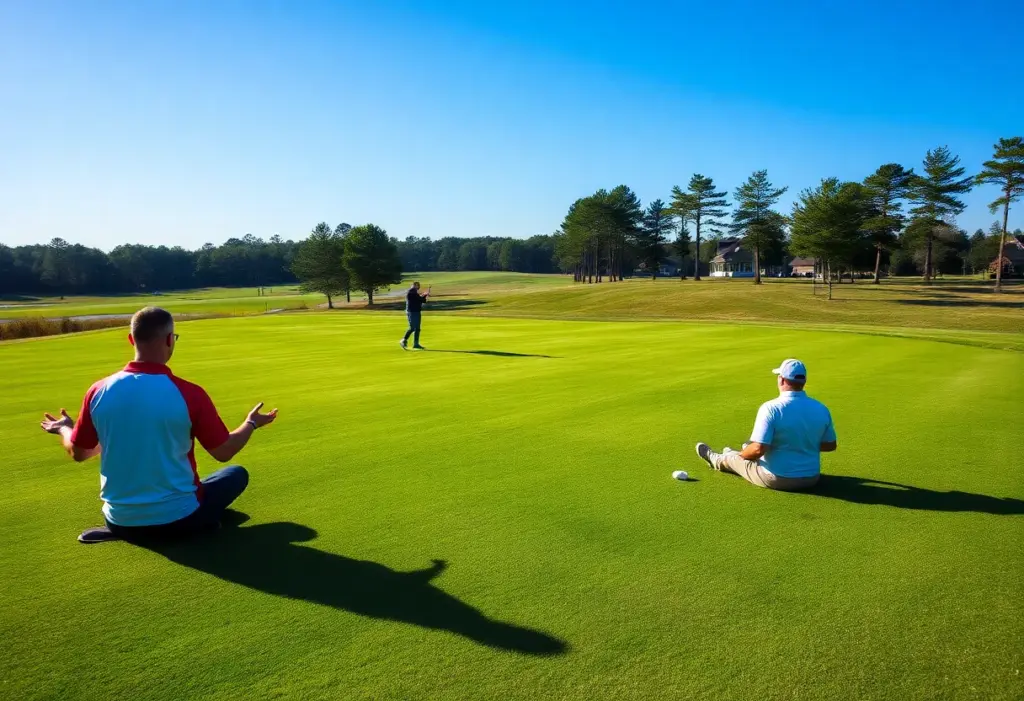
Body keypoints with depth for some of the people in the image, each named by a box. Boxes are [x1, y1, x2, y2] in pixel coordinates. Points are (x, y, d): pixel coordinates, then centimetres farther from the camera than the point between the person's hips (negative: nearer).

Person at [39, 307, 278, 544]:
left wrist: (64, 428, 28)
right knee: (237, 474, 18)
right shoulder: (189, 393, -20)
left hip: (120, 520, 5)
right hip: (178, 519, -5)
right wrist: (251, 423, 10)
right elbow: (223, 452, -9)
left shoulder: (98, 391, -10)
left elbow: (77, 452, 5)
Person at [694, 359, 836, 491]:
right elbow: (830, 445, 6)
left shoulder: (771, 408, -23)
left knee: (736, 457, 24)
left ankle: (716, 460, 56)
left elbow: (758, 449, -26)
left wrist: (742, 454, -5)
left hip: (776, 479, -5)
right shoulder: (821, 409, -7)